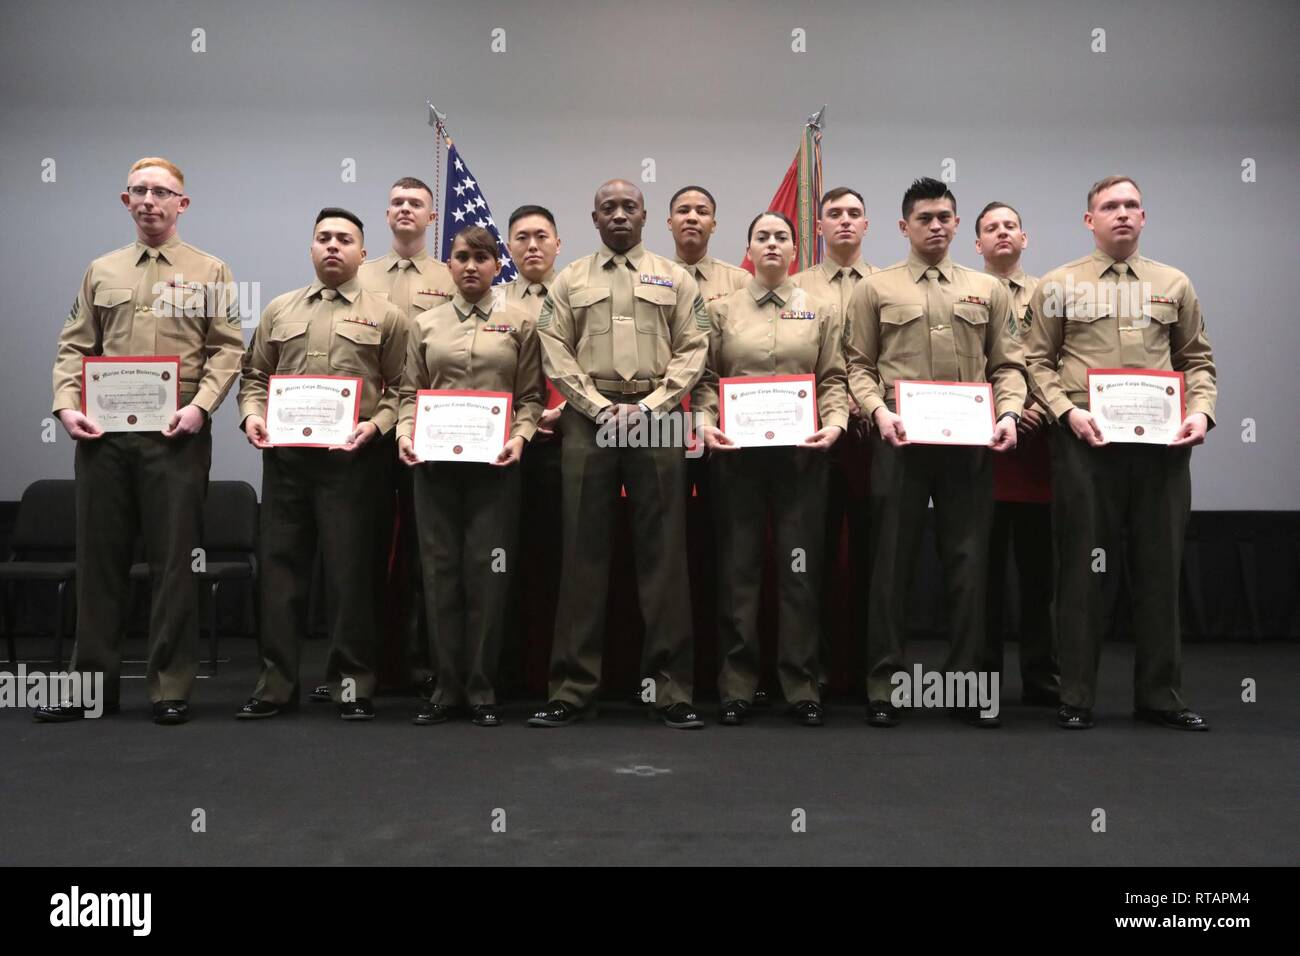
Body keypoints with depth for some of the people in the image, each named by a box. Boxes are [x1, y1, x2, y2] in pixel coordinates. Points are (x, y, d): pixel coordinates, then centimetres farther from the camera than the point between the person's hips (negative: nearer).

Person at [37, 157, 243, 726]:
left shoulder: (209, 273, 6)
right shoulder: (101, 272, 16)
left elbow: (227, 349, -1)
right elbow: (74, 348, 13)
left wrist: (201, 405, -16)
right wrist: (66, 404, -3)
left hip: (175, 435, -3)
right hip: (103, 433, 4)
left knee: (173, 561, 0)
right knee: (99, 556, 8)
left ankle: (170, 687, 9)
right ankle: (92, 682, 18)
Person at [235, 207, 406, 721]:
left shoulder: (385, 315, 5)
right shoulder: (279, 311, 15)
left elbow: (400, 387, 1)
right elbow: (254, 375, 17)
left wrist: (377, 424, -15)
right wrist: (252, 414, -1)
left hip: (353, 458, -3)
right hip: (285, 455, 3)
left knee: (351, 571, 0)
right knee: (280, 565, 6)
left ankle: (352, 683, 11)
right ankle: (275, 683, 15)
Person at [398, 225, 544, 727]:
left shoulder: (520, 321, 6)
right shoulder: (426, 324, 12)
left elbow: (530, 395, 3)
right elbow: (410, 392, 11)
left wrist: (519, 436, -14)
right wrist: (405, 431, -6)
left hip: (494, 460, -2)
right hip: (435, 459, 2)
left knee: (487, 570, -1)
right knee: (440, 568, 4)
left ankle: (482, 689, 10)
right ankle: (447, 685, 13)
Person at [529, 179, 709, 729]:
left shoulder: (675, 279, 12)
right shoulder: (570, 281, 14)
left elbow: (692, 350, 4)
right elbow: (555, 352, 5)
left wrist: (647, 406, -8)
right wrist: (599, 406, -7)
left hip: (656, 419, 0)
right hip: (589, 419, 1)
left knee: (663, 551, -1)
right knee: (583, 551, 1)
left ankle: (671, 688, 5)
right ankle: (572, 689, 6)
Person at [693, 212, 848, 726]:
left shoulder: (821, 312, 10)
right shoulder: (722, 310, 8)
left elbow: (834, 379, 6)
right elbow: (706, 378, 4)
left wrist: (833, 424, -11)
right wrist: (705, 424, -11)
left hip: (802, 450, 0)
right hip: (737, 450, 0)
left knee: (801, 566, 2)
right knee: (738, 566, 4)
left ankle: (802, 685, 12)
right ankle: (736, 685, 13)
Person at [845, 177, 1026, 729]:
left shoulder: (987, 290, 14)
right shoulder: (875, 289, 8)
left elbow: (1007, 364, 11)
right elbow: (858, 365, 4)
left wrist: (1008, 413, -6)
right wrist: (878, 411, -12)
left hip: (970, 440, 2)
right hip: (900, 437, -2)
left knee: (968, 560, 4)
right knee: (892, 559, 2)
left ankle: (966, 682, 14)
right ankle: (883, 684, 9)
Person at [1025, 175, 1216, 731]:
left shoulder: (1174, 285, 14)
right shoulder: (1058, 286, 6)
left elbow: (1197, 361, 15)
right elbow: (1038, 362, 4)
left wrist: (1200, 412, -3)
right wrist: (1067, 412, -11)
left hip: (1163, 441, 3)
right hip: (1085, 439, -2)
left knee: (1160, 567, 6)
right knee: (1083, 568, 2)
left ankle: (1159, 695, 17)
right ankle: (1076, 697, 11)